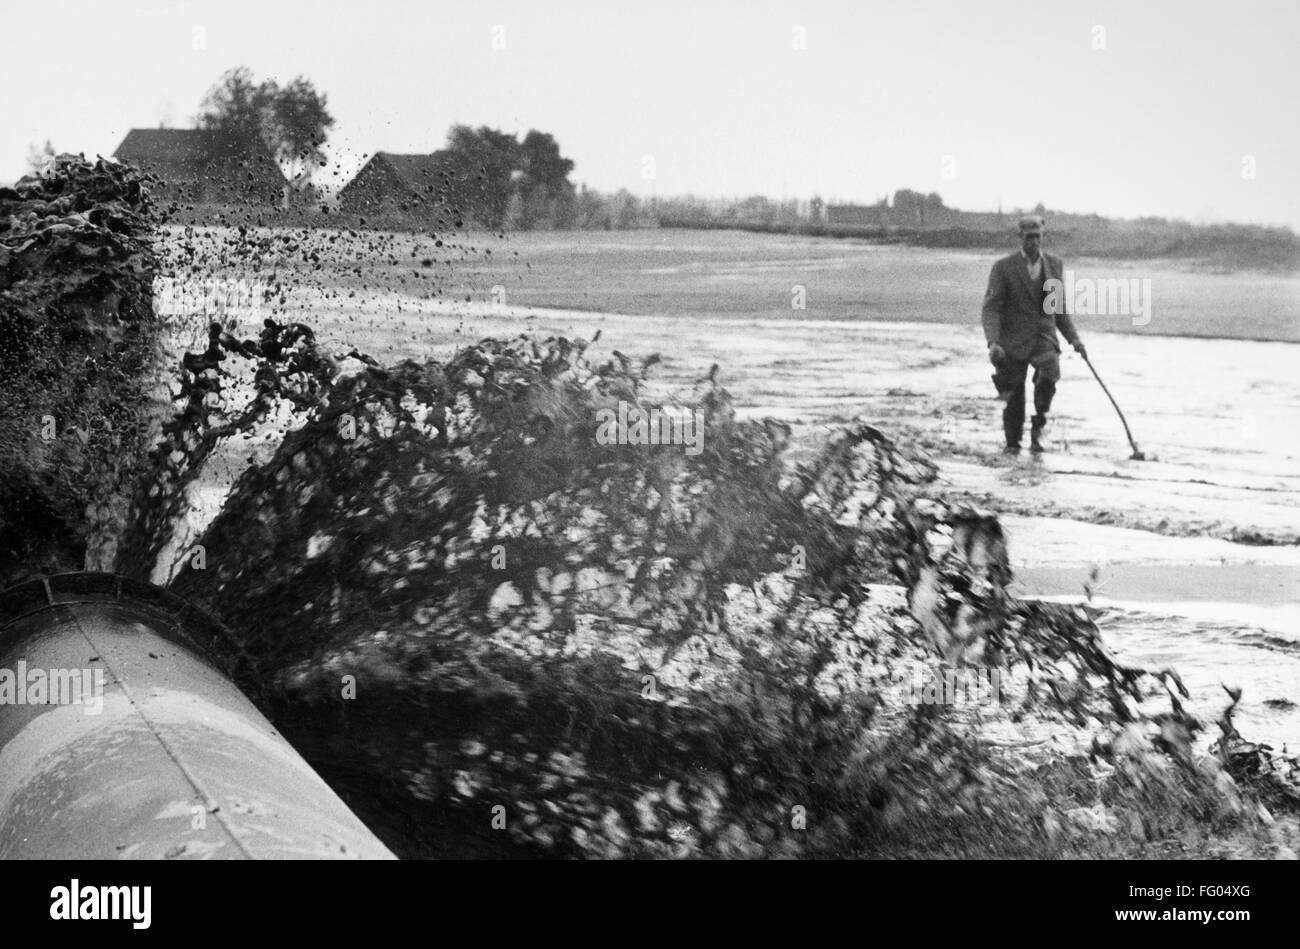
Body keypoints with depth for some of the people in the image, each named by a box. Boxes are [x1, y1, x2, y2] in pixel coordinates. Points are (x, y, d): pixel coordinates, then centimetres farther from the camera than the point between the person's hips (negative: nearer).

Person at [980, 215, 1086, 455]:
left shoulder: (1055, 265, 9)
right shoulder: (1003, 268, -2)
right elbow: (991, 307, -7)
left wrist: (1074, 338, 10)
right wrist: (992, 341, -20)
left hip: (1044, 338, 2)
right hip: (1013, 341, -2)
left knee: (1049, 374, -25)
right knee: (1014, 396, 0)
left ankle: (1038, 426, -3)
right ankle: (1012, 443, 21)